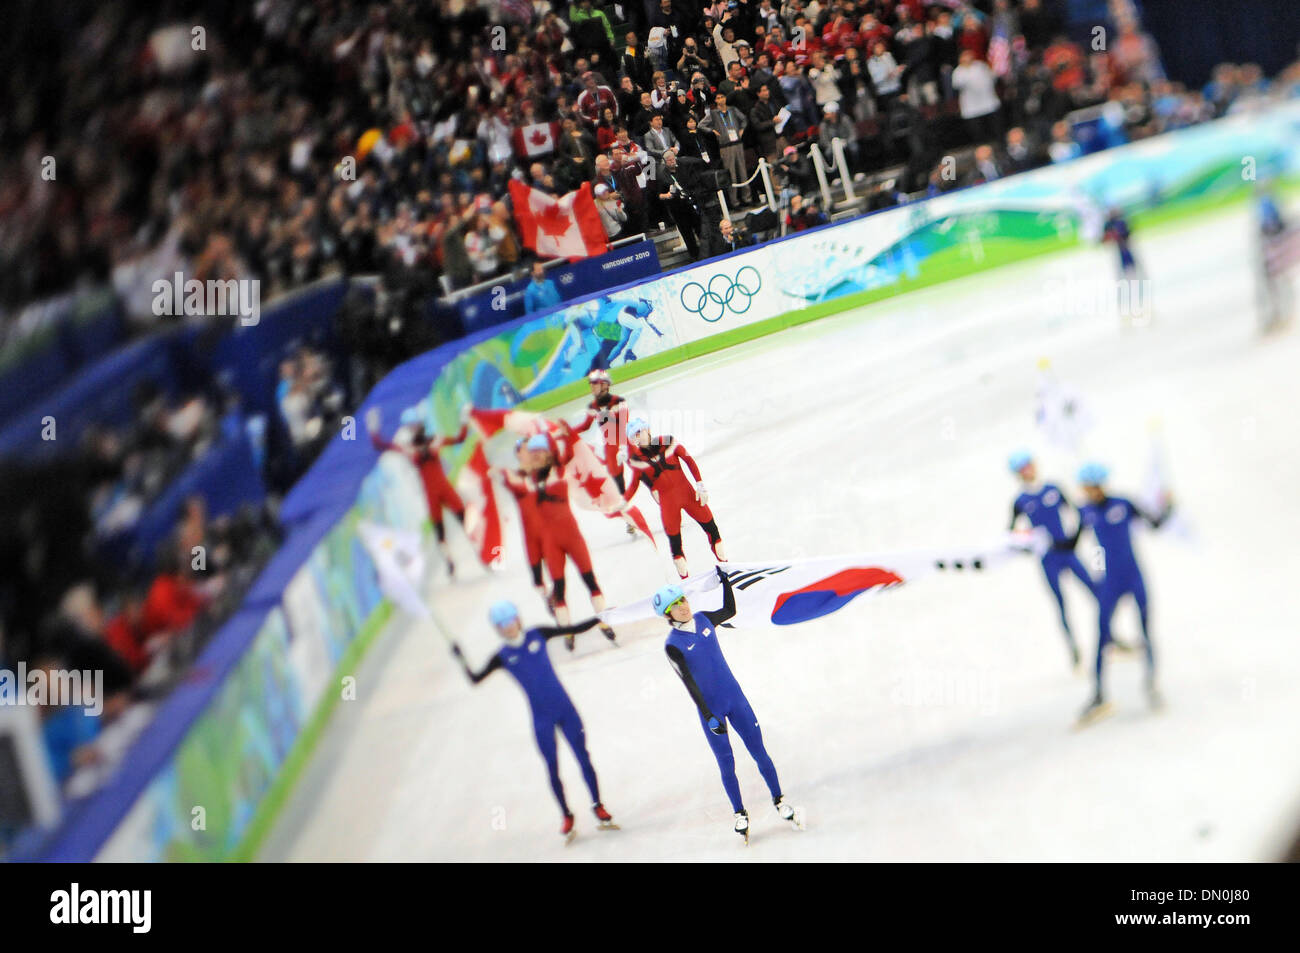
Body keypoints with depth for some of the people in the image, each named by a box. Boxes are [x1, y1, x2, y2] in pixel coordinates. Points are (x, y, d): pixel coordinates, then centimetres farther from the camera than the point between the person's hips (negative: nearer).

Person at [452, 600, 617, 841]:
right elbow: (476, 679, -8)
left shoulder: (538, 635, 0)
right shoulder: (502, 656, -3)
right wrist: (461, 660, -22)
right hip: (542, 718, 0)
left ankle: (598, 807, 15)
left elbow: (575, 629, 4)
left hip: (564, 708, 0)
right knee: (552, 768, 3)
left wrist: (601, 617, -3)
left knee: (583, 758, 0)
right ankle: (567, 816, 18)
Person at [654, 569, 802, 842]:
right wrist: (709, 717, -21)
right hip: (710, 709, -3)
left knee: (759, 752, 5)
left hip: (735, 698, 3)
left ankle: (779, 802, 18)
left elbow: (730, 610, 22)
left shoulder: (704, 620, 0)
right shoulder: (672, 645, -14)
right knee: (726, 764, 6)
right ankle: (740, 814, 22)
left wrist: (725, 580, 16)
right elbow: (689, 684, -17)